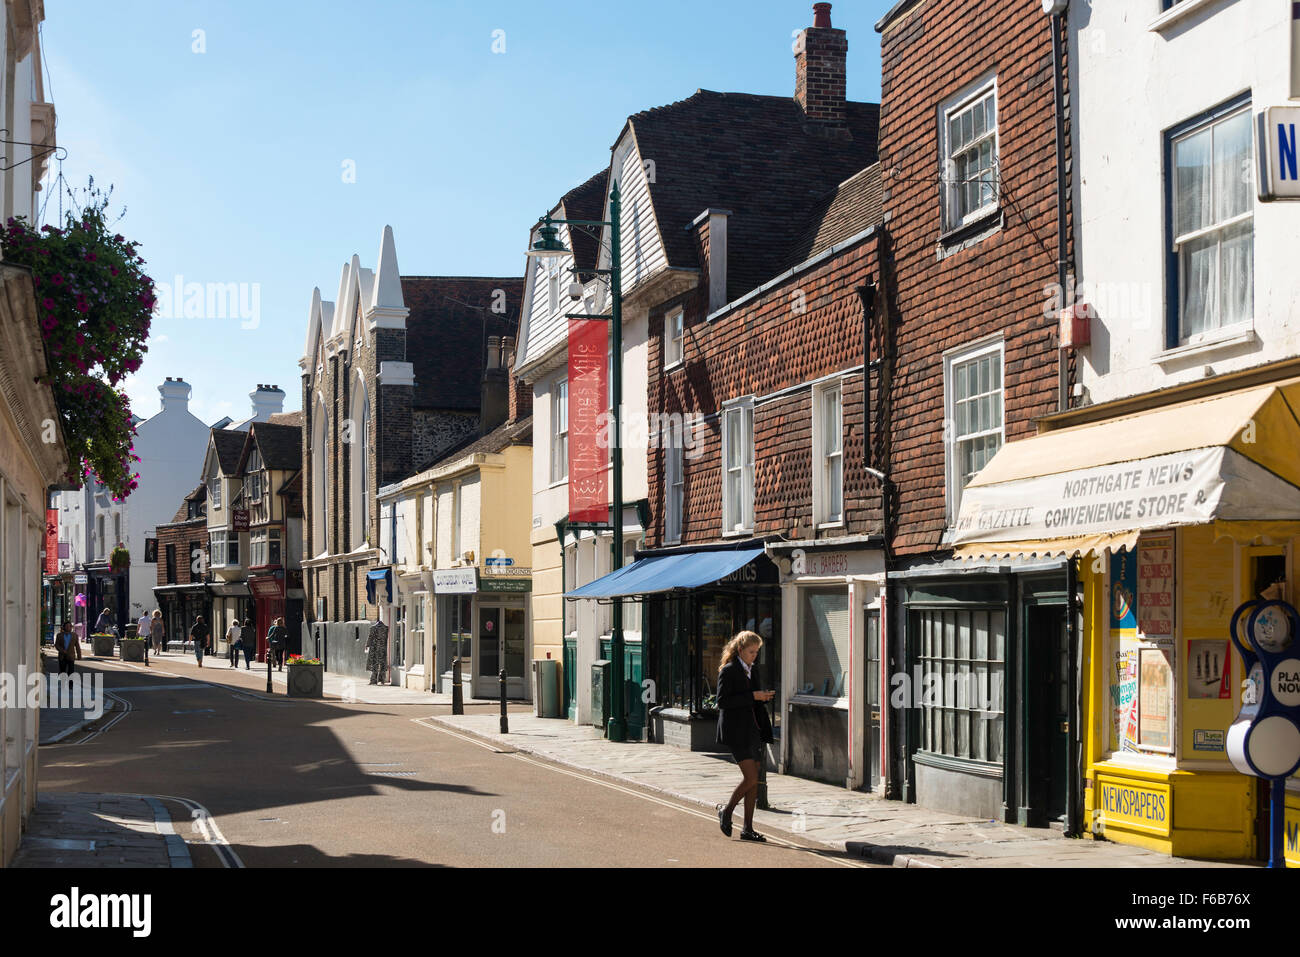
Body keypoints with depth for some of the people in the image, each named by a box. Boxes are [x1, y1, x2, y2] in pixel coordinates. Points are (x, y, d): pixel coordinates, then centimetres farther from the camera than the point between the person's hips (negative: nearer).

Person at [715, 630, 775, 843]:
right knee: (751, 777, -14)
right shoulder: (728, 671, -8)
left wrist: (764, 697, 2)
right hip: (736, 731, -8)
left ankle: (748, 829, 11)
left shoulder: (753, 669, 15)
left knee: (753, 781, 6)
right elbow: (722, 701, -16)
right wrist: (753, 696, -19)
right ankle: (726, 811, 8)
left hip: (754, 729, 8)